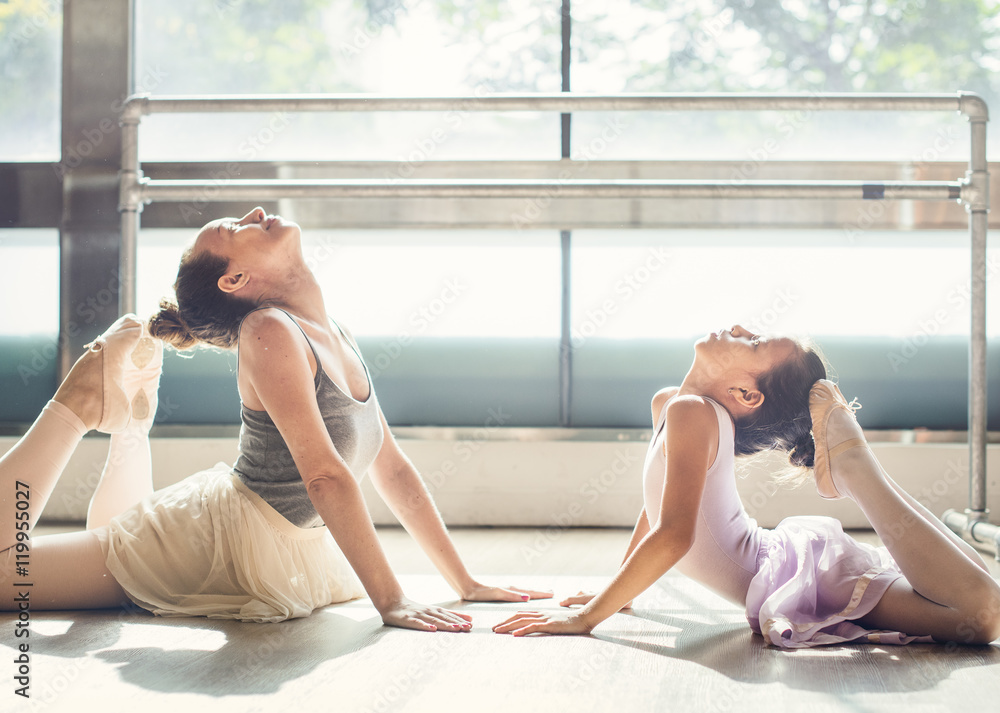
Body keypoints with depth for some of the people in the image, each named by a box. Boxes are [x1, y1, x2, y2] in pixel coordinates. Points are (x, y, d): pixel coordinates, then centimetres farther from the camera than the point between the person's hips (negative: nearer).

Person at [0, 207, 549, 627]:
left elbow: (392, 468, 6)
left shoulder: (335, 337, 2)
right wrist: (391, 603, -31)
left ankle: (130, 423, 32)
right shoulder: (269, 333, -23)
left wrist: (464, 583, 2)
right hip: (216, 536, -8)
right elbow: (326, 475, -29)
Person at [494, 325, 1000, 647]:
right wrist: (615, 592, 23)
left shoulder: (692, 412, -19)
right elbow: (655, 507, 24)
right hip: (786, 561, 8)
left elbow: (674, 534, -28)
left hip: (806, 573, -8)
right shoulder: (667, 403, 11)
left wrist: (587, 616, -24)